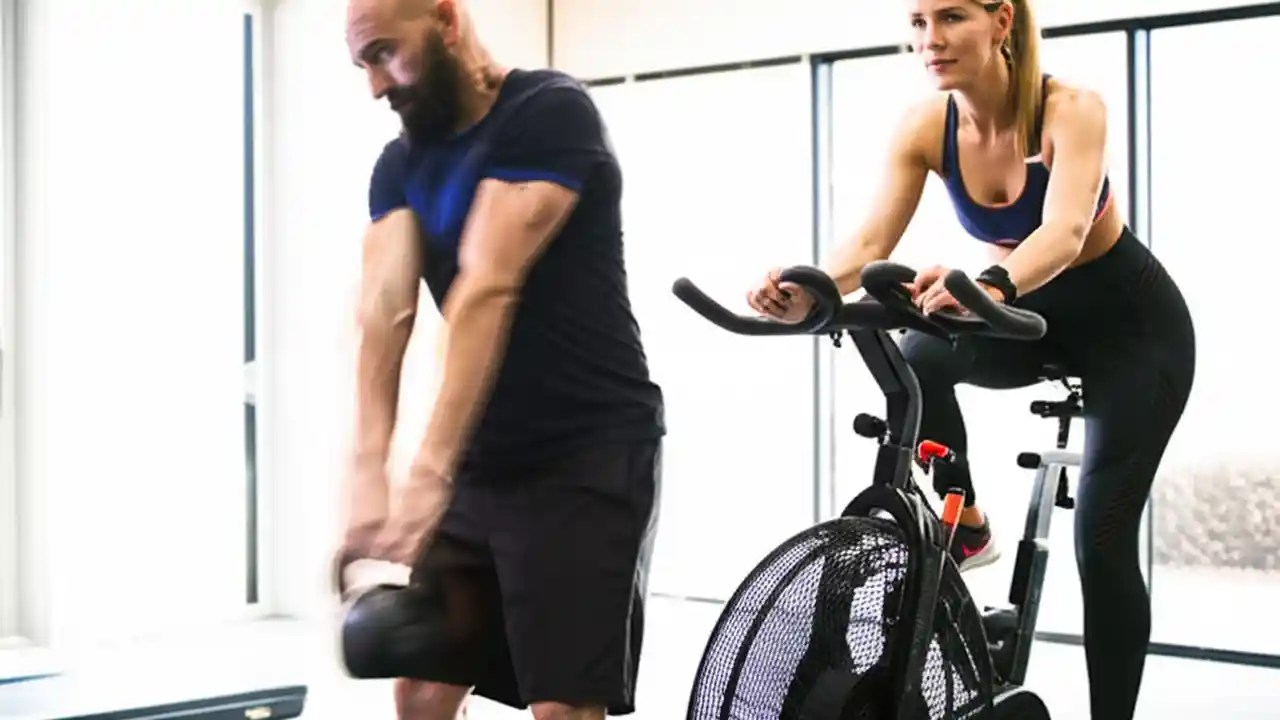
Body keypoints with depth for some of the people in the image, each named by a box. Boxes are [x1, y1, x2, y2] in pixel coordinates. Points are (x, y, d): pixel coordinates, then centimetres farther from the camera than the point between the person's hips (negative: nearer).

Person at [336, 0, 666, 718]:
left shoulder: (551, 114, -13)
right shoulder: (401, 165, 8)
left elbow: (488, 289, -24)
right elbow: (385, 309, -9)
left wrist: (428, 473, -31)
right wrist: (369, 473, -24)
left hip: (590, 456, -7)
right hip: (483, 463, 7)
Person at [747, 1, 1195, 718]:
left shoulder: (1072, 109, -28)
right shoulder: (925, 127, -15)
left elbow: (1064, 232, -44)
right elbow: (872, 241, -26)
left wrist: (990, 288, -65)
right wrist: (807, 294, -48)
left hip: (1131, 321, -4)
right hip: (1037, 314, 4)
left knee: (1104, 537, -9)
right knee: (916, 361, -29)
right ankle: (967, 525, -8)